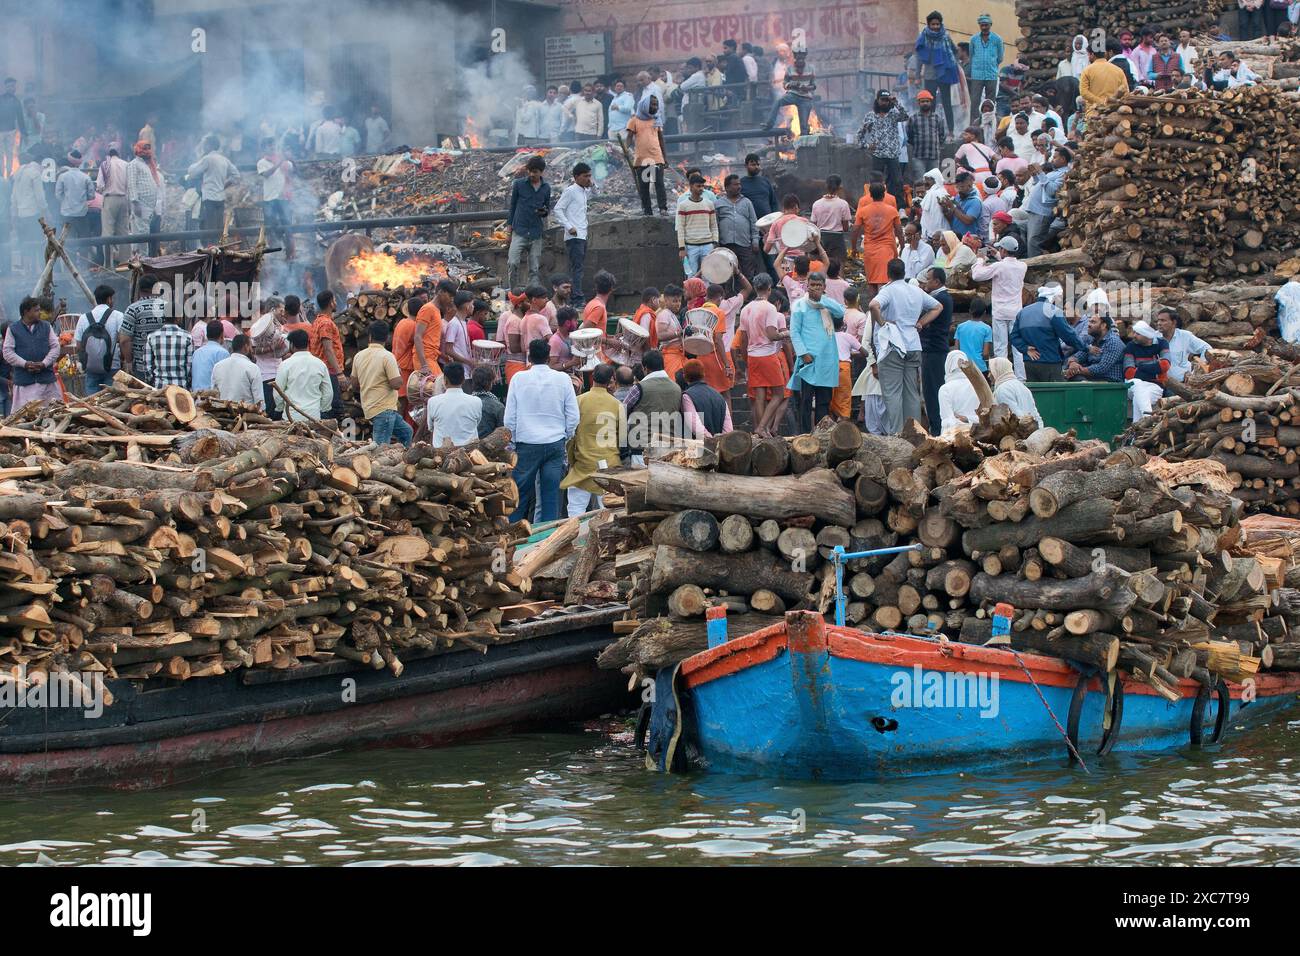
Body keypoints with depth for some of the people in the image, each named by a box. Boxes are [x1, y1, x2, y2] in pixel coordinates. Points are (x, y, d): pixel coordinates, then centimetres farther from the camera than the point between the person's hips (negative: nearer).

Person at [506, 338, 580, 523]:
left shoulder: (518, 379, -3)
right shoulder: (563, 379, -1)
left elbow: (509, 419, 0)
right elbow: (573, 417, 1)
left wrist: (513, 442, 14)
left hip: (526, 445, -1)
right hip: (555, 444, 1)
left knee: (521, 494, 3)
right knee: (551, 495, 4)